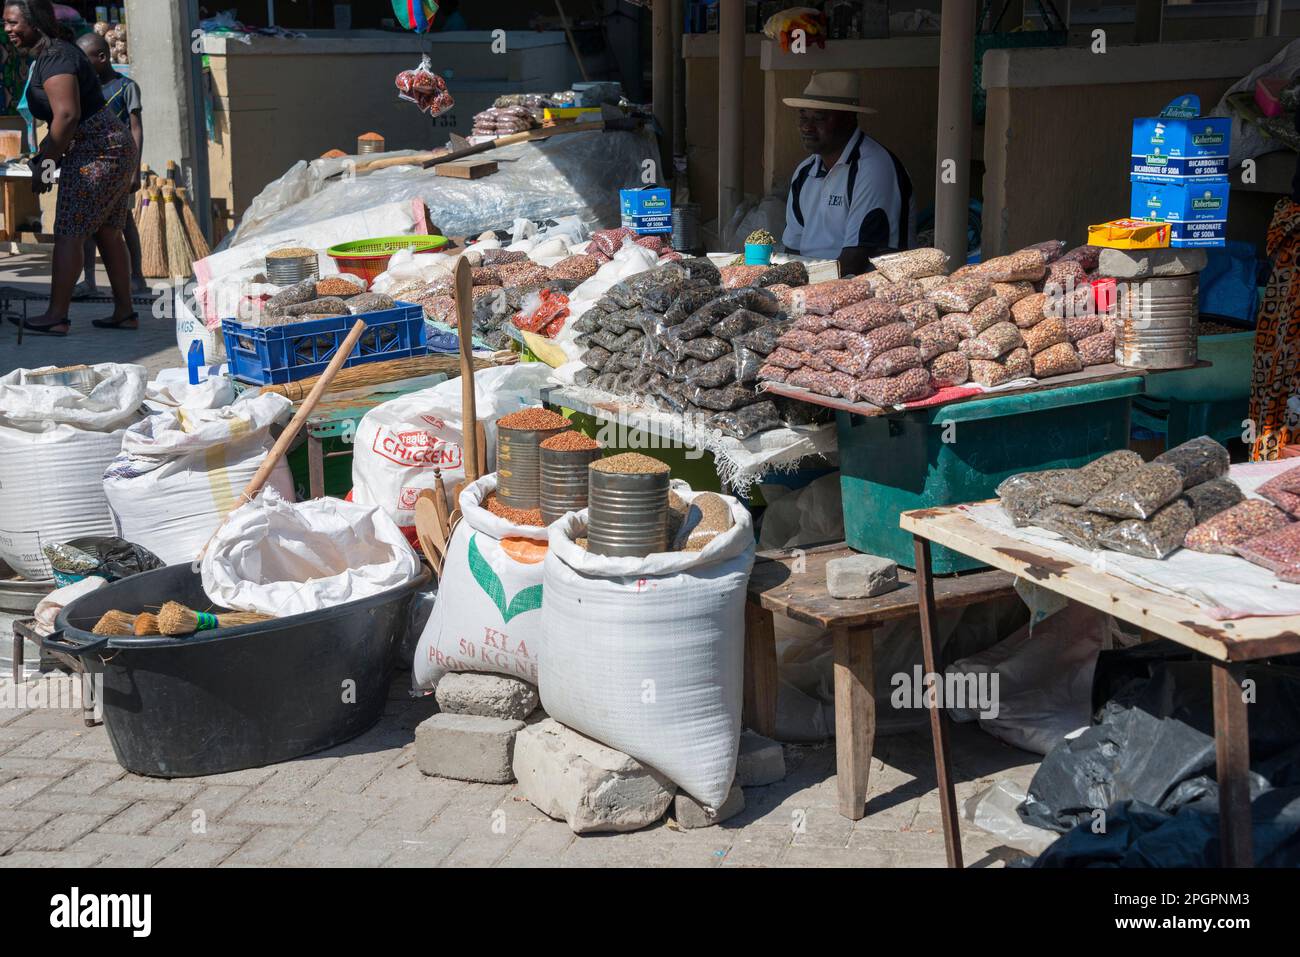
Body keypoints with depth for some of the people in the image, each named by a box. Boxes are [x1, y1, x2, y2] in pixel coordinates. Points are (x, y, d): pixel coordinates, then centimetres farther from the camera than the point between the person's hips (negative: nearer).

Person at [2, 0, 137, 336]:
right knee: (108, 234, 12)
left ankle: (56, 317, -5)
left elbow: (67, 116, -24)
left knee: (68, 235, -7)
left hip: (95, 154, -11)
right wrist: (43, 154, 13)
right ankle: (124, 312, 16)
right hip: (113, 148, 11)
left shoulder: (55, 58, -16)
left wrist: (45, 163, -16)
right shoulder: (46, 55, 17)